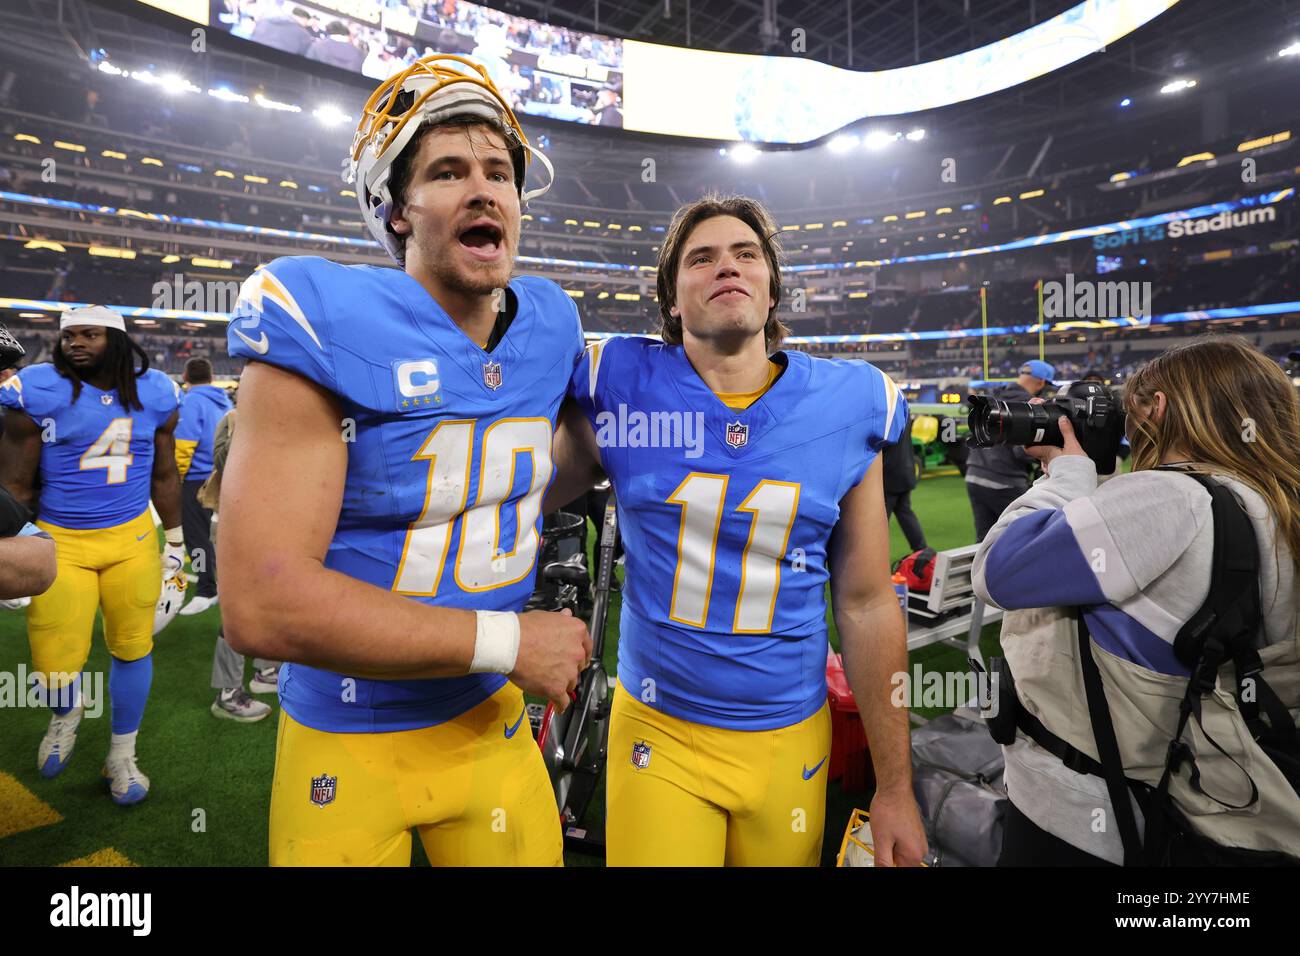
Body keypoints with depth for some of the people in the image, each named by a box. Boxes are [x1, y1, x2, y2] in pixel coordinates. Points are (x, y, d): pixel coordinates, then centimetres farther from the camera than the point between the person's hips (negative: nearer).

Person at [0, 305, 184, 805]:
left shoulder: (155, 393, 1)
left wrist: (175, 542, 15)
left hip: (133, 540, 2)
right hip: (60, 543, -2)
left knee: (132, 647, 10)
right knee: (56, 664, 0)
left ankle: (121, 756, 31)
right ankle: (66, 714, 40)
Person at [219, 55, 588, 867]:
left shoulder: (549, 324, -3)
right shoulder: (326, 325, -21)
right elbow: (260, 604, -27)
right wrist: (507, 641, -22)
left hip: (490, 721, 5)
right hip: (348, 746, -4)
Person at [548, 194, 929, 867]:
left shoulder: (848, 407, -6)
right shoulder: (621, 388, -9)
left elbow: (867, 605, -2)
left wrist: (895, 787, 1)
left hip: (790, 739, 2)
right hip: (656, 733, -1)